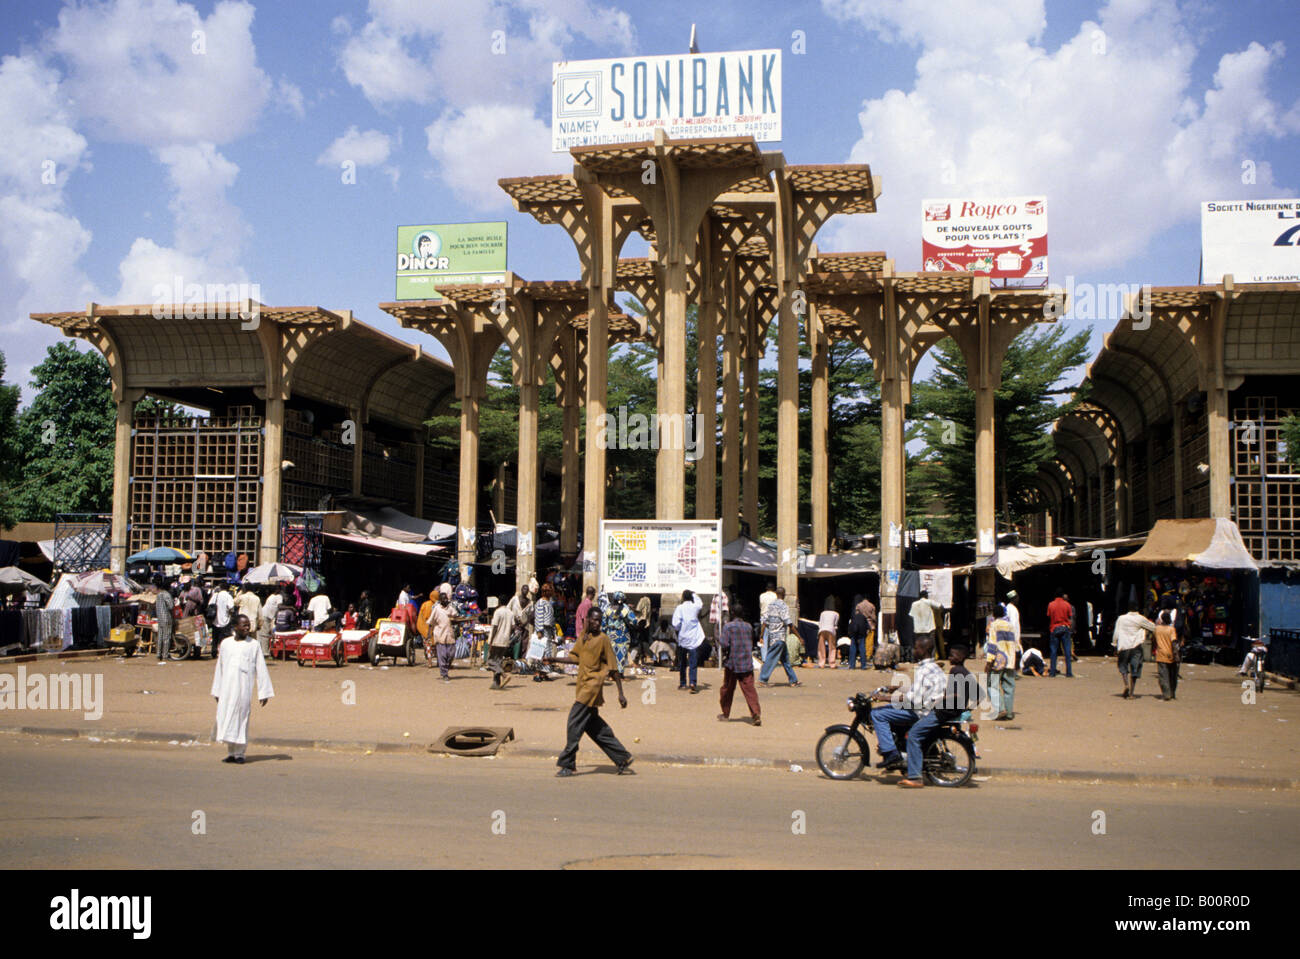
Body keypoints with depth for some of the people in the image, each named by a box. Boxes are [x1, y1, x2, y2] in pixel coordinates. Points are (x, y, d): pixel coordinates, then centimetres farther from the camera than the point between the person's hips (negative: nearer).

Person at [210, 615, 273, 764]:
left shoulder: (253, 645, 1)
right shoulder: (225, 643, 9)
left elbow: (261, 669, 0)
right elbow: (220, 667, 16)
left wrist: (264, 693, -4)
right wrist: (217, 691, 17)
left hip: (244, 689, -3)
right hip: (227, 689, 3)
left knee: (241, 719, -1)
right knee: (225, 719, 4)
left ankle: (239, 753, 8)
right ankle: (231, 753, 15)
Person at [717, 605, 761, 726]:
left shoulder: (728, 626, -7)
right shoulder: (749, 627, 8)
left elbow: (724, 644, -16)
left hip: (732, 663, -3)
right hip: (747, 663, 3)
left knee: (727, 689, 13)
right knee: (749, 689, -2)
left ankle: (725, 714, 25)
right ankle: (756, 714, -16)